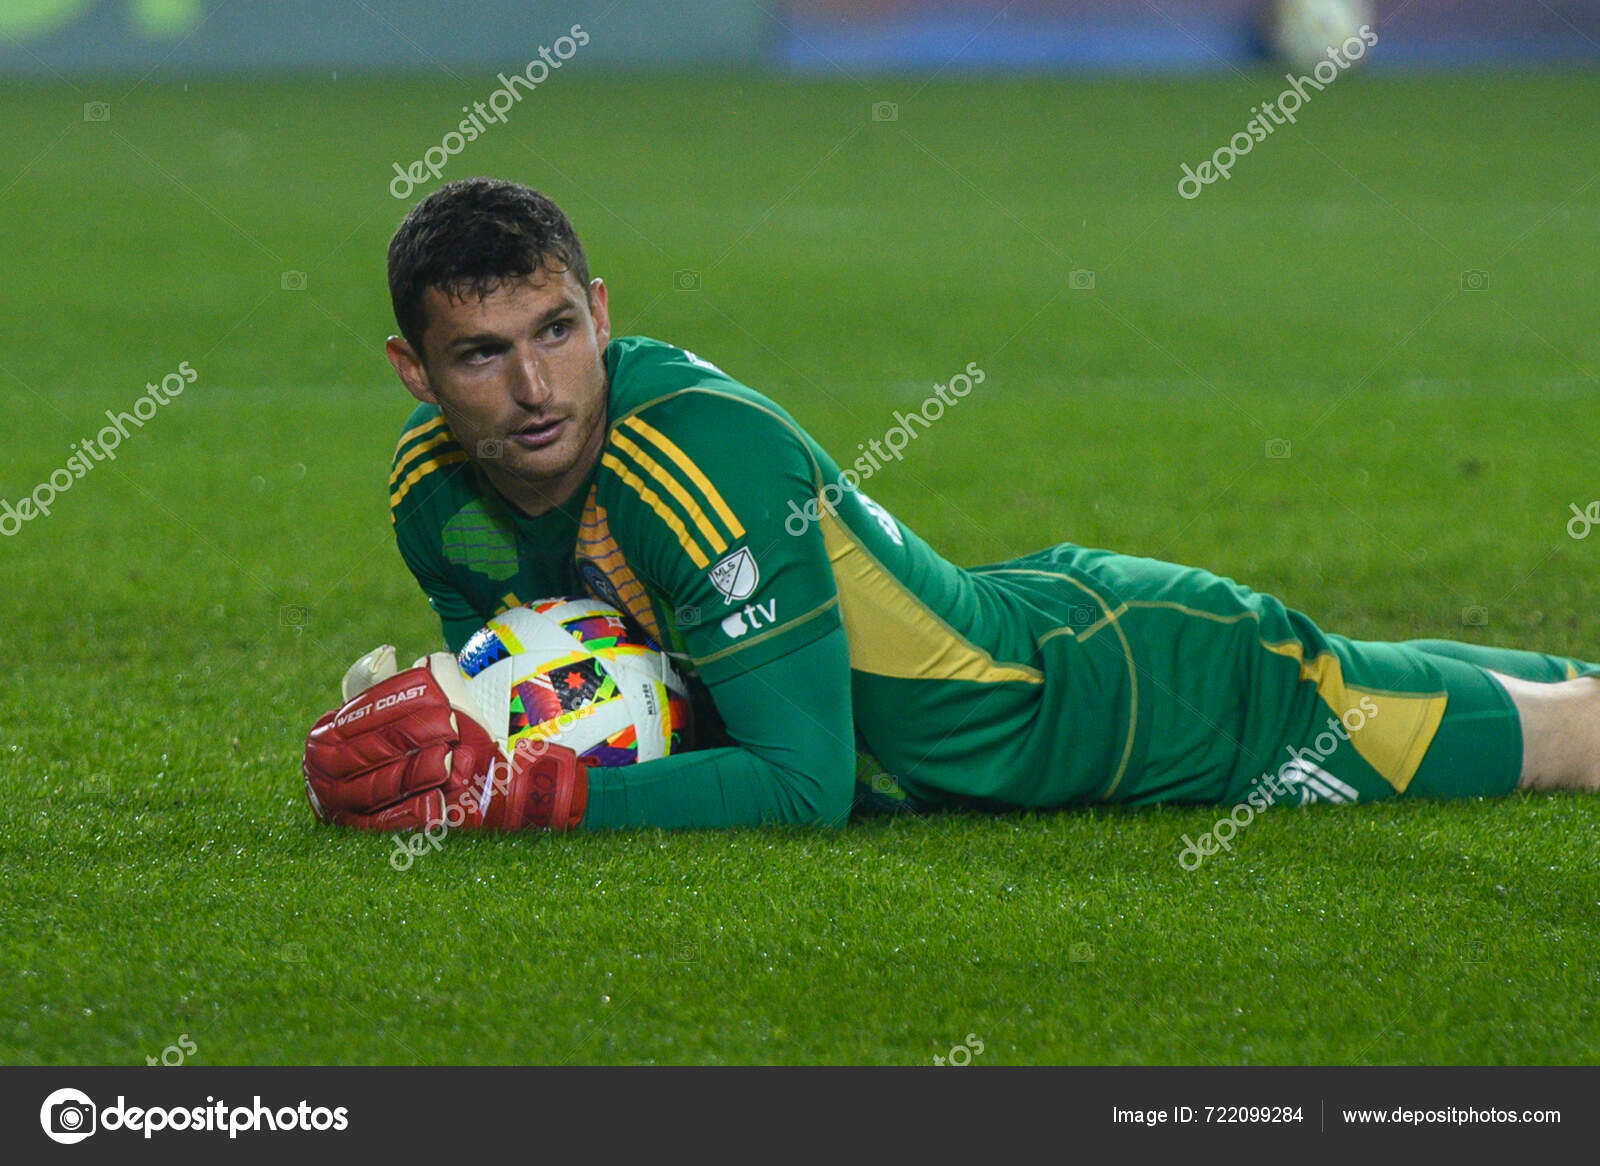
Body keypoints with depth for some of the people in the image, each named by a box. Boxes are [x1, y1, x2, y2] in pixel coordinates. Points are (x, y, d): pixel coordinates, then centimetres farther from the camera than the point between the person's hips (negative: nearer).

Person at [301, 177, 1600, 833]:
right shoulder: (435, 492, -13)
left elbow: (804, 779, -35)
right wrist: (410, 727, -19)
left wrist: (525, 793, -39)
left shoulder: (706, 457, -36)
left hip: (1138, 692, -7)